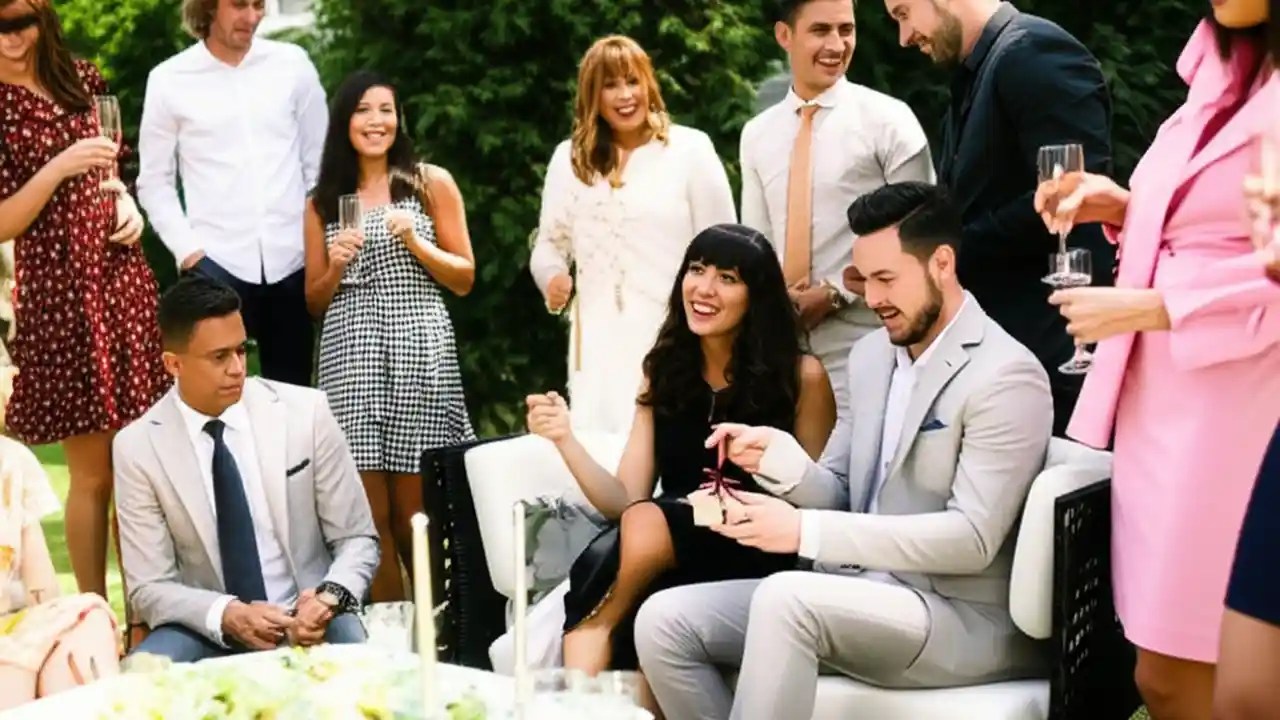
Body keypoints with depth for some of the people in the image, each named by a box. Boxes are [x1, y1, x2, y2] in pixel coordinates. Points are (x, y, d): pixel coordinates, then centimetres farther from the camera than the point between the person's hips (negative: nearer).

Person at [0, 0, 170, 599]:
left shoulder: (81, 80, 9)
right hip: (58, 295, -5)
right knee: (93, 471, -1)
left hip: (123, 279, 6)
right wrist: (57, 167, -23)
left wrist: (126, 202, 3)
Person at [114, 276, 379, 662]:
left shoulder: (305, 411, -4)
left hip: (308, 616, -1)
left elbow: (357, 539, 2)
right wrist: (225, 614, -22)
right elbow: (149, 587, -3)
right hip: (209, 628, 1)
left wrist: (330, 598, -19)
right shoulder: (138, 446, -4)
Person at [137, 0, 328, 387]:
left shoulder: (292, 63, 5)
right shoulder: (169, 79, 0)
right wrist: (188, 249, -5)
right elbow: (154, 181, 5)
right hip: (217, 263, -2)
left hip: (292, 262, 2)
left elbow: (320, 161, 10)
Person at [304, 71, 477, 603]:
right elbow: (315, 303, 15)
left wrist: (416, 243, -6)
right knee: (368, 513, -3)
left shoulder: (432, 184, 9)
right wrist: (336, 266, -4)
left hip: (419, 347, -1)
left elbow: (464, 280, 8)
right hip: (350, 354, 1)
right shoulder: (323, 201, 13)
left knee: (414, 512, -2)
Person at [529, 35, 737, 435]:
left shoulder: (690, 148, 0)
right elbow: (550, 242, 18)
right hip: (598, 341, 3)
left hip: (674, 338, -3)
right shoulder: (570, 157, 11)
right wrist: (551, 277, -4)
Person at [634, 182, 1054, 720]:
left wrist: (806, 532, -25)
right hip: (861, 592, 8)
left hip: (962, 620, -8)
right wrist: (781, 459, -9)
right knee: (665, 620, -6)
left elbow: (971, 538, -20)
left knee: (785, 598, -34)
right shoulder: (872, 354, 11)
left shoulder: (1005, 376, -13)